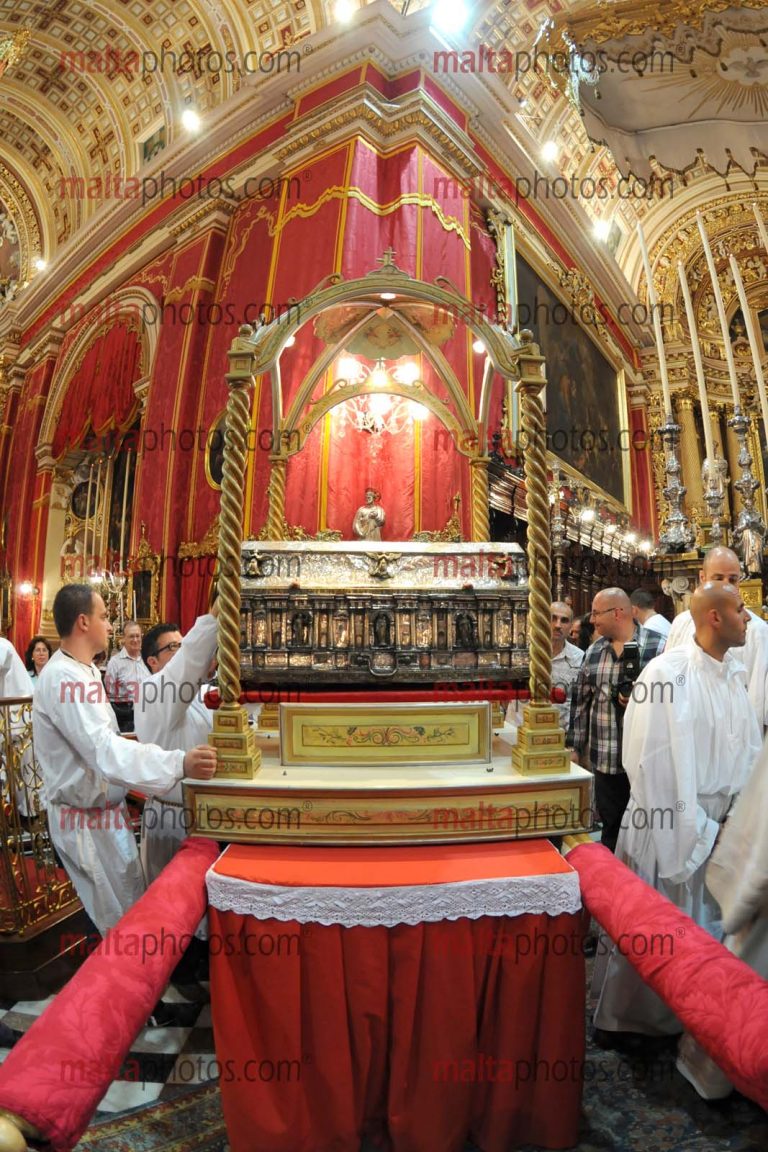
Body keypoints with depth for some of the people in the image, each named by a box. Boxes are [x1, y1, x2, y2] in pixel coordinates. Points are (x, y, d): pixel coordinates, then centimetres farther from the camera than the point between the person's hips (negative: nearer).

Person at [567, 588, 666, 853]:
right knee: (610, 828, 14)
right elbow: (581, 701, 10)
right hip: (605, 759, 4)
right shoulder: (593, 651, 7)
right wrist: (575, 746, 9)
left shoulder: (659, 647, -7)